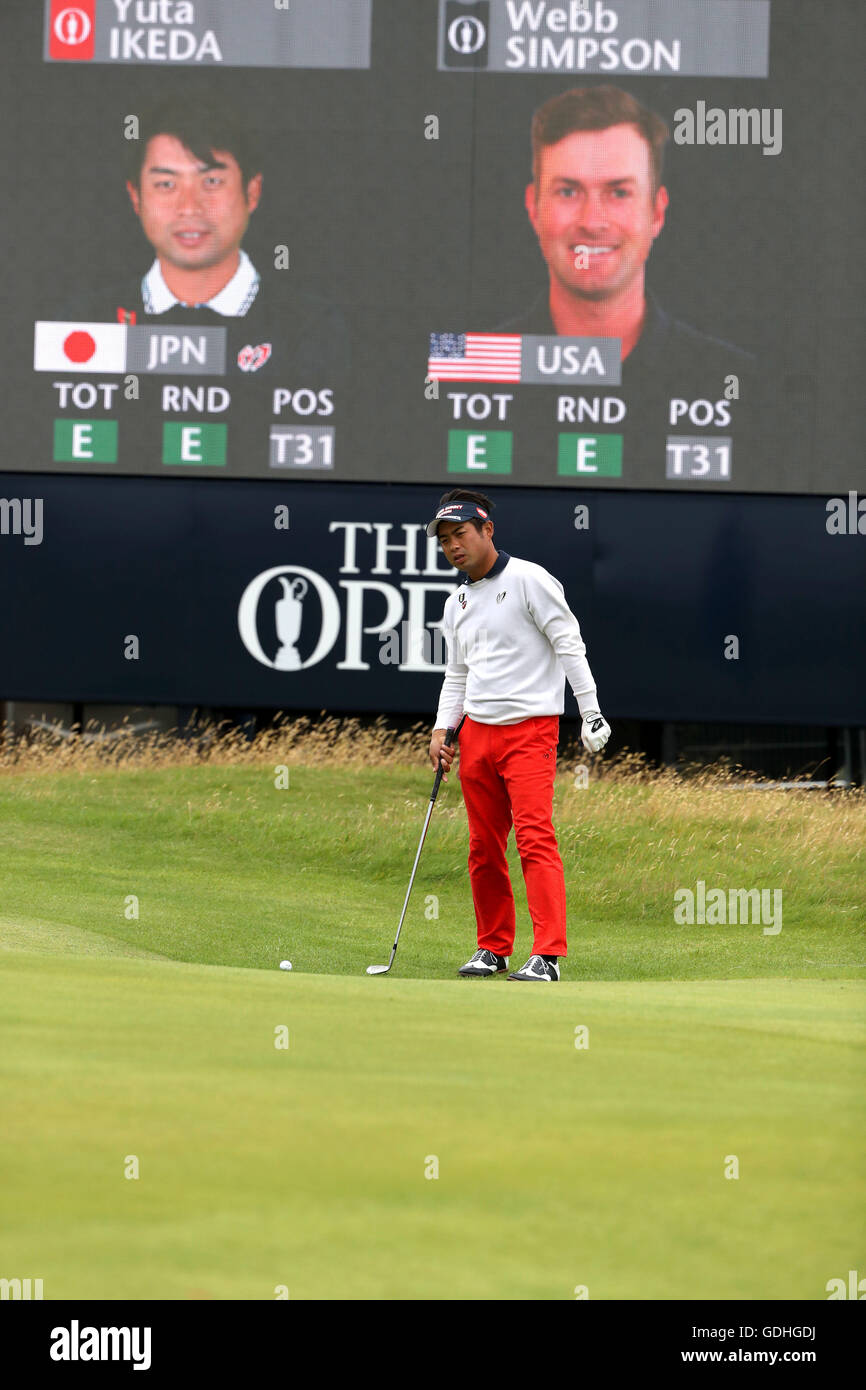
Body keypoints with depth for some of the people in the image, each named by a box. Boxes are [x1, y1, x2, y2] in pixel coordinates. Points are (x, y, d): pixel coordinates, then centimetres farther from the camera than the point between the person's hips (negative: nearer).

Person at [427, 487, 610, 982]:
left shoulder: (529, 580, -6)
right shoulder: (457, 605, 16)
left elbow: (569, 645, -9)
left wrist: (591, 713, -15)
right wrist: (443, 728, 9)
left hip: (530, 731, -7)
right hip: (477, 732, 7)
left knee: (535, 838, -15)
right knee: (483, 848, 8)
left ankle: (548, 955, -20)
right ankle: (494, 948, 19)